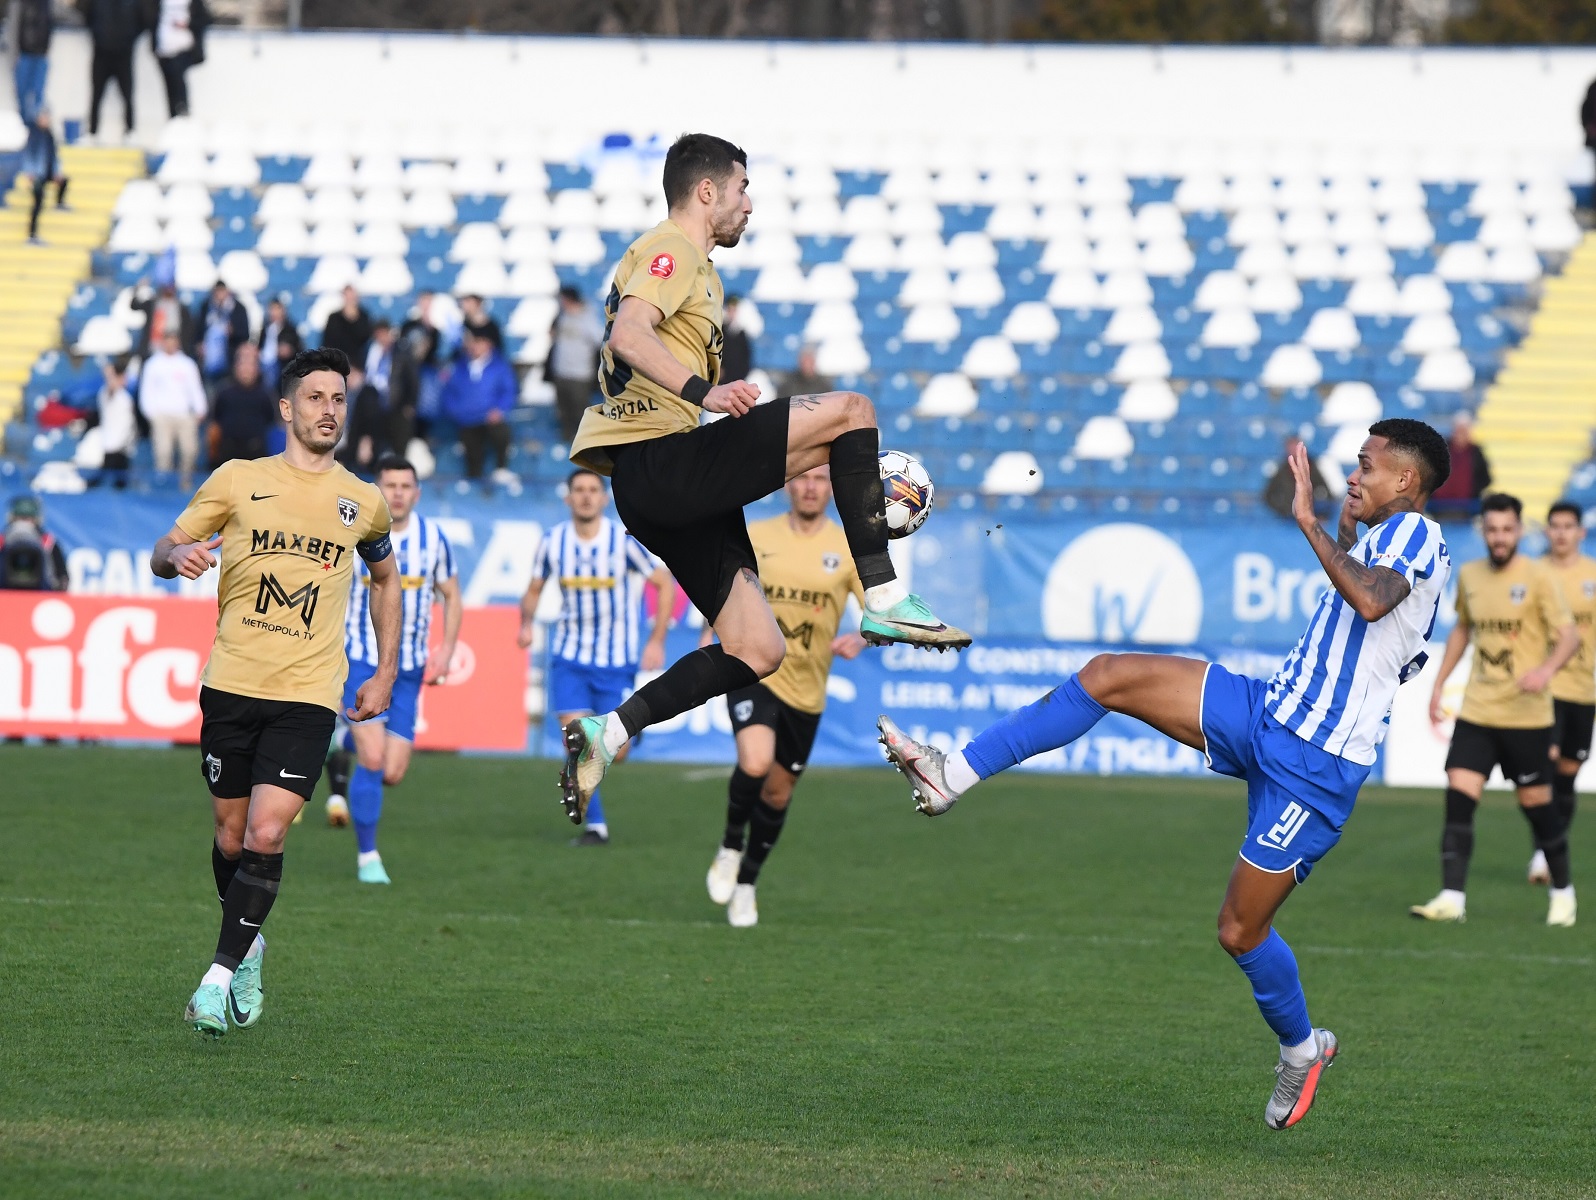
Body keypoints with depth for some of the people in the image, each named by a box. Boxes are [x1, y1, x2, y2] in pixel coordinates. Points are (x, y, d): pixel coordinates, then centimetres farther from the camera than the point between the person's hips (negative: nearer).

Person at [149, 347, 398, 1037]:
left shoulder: (362, 503, 9)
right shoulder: (238, 480, 5)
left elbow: (385, 578, 26)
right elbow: (163, 553, 10)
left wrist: (386, 673, 19)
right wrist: (177, 555, -15)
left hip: (308, 695, -1)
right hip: (231, 687, 1)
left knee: (266, 834, -15)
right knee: (232, 836, 8)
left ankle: (220, 977, -9)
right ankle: (247, 945, 34)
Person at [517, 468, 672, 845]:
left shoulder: (624, 541, -12)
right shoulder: (552, 542, -3)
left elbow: (664, 584, -3)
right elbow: (534, 589, 11)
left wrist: (657, 641, -8)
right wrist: (526, 623, -10)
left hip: (616, 660, -2)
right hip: (569, 657, 2)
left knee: (614, 752, -5)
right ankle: (595, 826, 1)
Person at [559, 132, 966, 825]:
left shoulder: (688, 262, 29)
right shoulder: (673, 248, -3)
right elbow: (629, 333, -21)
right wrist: (702, 391, -35)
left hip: (651, 487, 10)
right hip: (662, 461, -10)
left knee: (758, 651, 6)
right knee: (850, 410, -14)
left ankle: (606, 734, 1)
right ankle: (884, 599, -16)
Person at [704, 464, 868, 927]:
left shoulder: (849, 550, -1)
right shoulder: (754, 537, 0)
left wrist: (860, 640, -21)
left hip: (806, 689, 2)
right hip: (754, 674, -2)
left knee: (778, 793, 11)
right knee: (755, 763, -28)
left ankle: (746, 883, 33)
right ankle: (730, 848, -1)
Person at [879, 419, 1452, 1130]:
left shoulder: (1415, 533, -13)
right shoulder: (1380, 542, 17)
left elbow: (1370, 600, -36)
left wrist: (1311, 522, -30)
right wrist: (1342, 534, 25)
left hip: (1314, 766, -9)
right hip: (1267, 709, 9)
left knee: (1240, 930, -2)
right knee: (1108, 676, -6)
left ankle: (1302, 1049, 26)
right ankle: (955, 775, -6)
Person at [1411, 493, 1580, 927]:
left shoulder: (1538, 577, -7)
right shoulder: (1469, 575, 8)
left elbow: (1569, 634, -10)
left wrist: (1547, 668, -30)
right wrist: (1438, 686, 21)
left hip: (1527, 715, -4)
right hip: (1477, 711, 4)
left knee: (1536, 802, 3)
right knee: (1458, 796, -10)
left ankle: (1562, 892, 23)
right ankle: (1452, 898, -11)